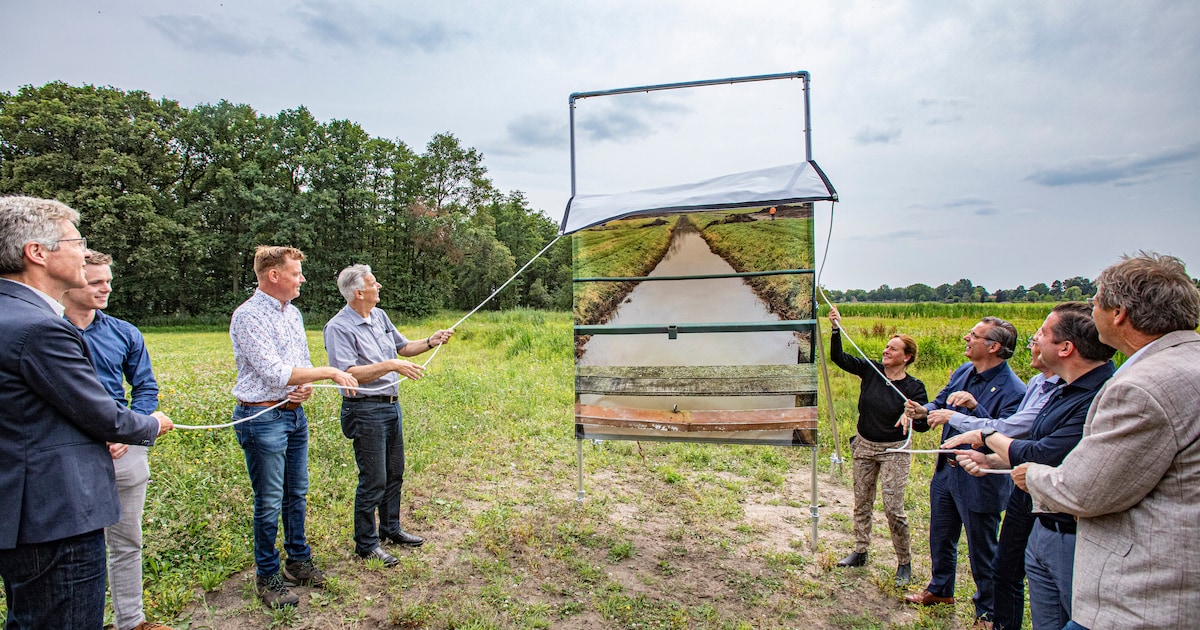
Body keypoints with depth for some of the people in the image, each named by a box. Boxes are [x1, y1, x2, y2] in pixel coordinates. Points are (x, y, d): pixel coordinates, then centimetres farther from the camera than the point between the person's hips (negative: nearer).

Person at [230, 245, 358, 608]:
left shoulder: (292, 312, 10)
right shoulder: (249, 316, -15)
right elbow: (273, 372, -22)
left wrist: (307, 387, -5)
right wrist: (328, 372, -18)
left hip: (295, 414, 8)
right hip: (263, 418, -8)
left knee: (297, 494, 17)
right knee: (269, 503, 3)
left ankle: (298, 561, 32)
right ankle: (268, 578, 20)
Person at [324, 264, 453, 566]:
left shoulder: (380, 316, 9)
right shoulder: (339, 327, -16)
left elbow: (403, 346, 20)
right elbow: (349, 373, -24)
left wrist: (430, 342, 4)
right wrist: (391, 365, -28)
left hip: (391, 405, 9)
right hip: (366, 410, -8)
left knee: (394, 474, 18)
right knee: (373, 480, -1)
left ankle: (390, 529, 35)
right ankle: (366, 544, 16)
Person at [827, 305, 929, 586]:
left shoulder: (913, 387, -12)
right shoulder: (871, 370, -5)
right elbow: (838, 357, -9)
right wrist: (836, 329, -21)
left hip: (894, 450, -4)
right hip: (864, 445, 4)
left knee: (893, 508, -4)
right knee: (862, 502, 14)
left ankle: (904, 563, 18)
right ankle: (860, 552, 31)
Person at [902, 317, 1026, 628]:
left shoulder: (1012, 390, -22)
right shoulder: (963, 371, 2)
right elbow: (941, 404, 11)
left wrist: (975, 407, -40)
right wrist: (924, 412, -10)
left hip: (980, 482, -7)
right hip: (946, 471, 8)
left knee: (982, 550, 12)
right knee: (941, 538, 24)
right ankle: (940, 589, 47)